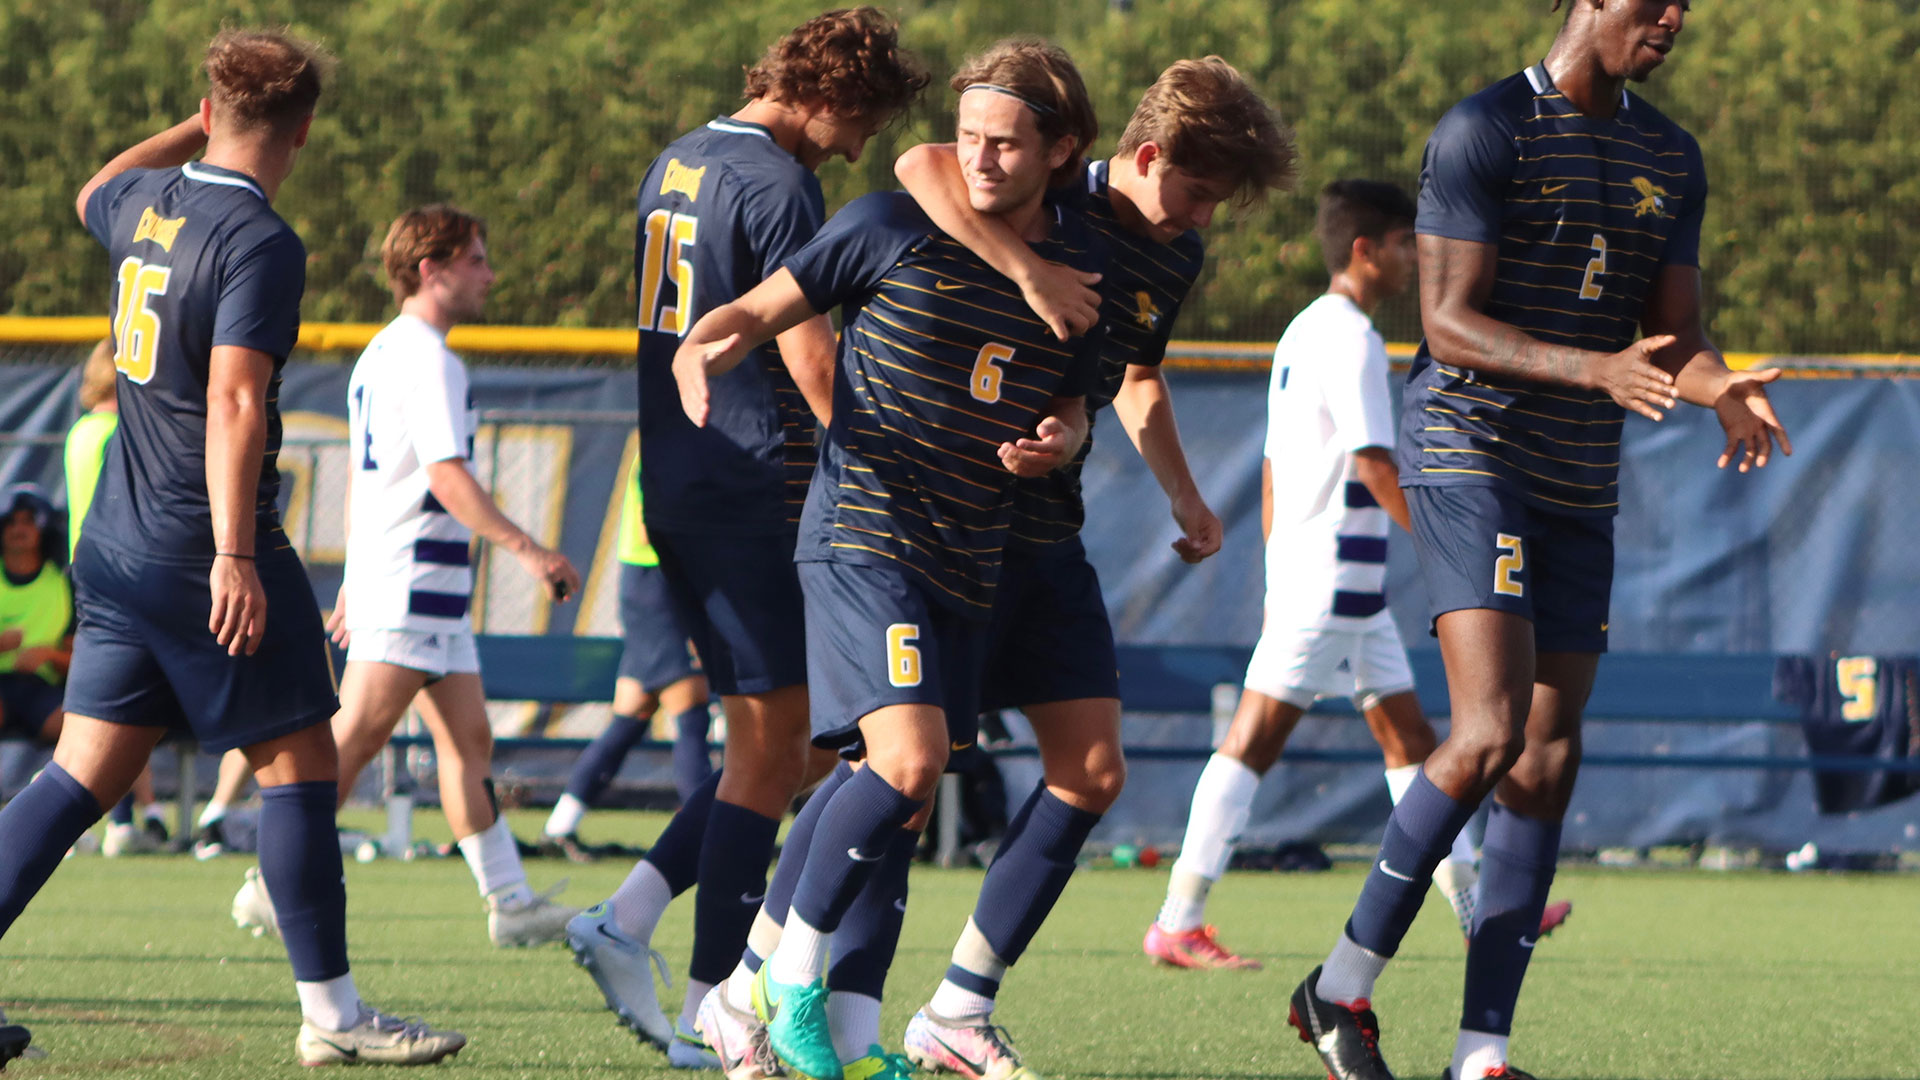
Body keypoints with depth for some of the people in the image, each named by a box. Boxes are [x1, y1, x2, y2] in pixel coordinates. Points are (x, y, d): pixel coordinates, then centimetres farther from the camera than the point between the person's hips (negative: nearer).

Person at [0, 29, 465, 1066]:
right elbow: (234, 399, -23)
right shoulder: (260, 243, -15)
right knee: (298, 766, 1)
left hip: (117, 547, 8)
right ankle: (330, 1013, 3)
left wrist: (194, 130, 36)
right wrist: (235, 554, -26)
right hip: (203, 553, -8)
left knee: (86, 774, 7)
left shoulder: (149, 203, 8)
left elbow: (94, 197, 35)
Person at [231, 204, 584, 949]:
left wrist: (353, 584, 26)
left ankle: (509, 901, 6)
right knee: (353, 739, -10)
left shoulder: (381, 355, 19)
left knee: (468, 740, 7)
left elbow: (363, 475, 23)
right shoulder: (426, 359, -13)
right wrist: (528, 550, -21)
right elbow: (446, 476, -21)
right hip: (410, 587, -10)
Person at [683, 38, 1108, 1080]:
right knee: (909, 757, -22)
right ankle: (792, 974, -5)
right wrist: (702, 349, -23)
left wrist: (1061, 440, -1)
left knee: (899, 792, 6)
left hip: (968, 562, 6)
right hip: (863, 533, -6)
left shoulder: (1085, 270, 8)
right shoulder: (891, 230, -7)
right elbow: (764, 309, -1)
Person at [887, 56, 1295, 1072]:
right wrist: (1029, 269, -43)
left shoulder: (1175, 258, 9)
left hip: (1048, 537, 8)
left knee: (1090, 773, 2)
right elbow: (922, 166, -36)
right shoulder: (1049, 197, -15)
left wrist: (1182, 494, 17)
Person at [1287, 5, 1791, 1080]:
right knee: (1492, 736, -20)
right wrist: (1595, 370, -30)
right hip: (1471, 455, -7)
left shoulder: (1672, 160, 13)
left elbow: (1676, 337, 11)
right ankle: (1344, 986, -5)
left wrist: (1726, 390, -13)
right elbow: (1449, 321, -15)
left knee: (1548, 765, 1)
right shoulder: (1485, 132, -10)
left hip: (1582, 493, 7)